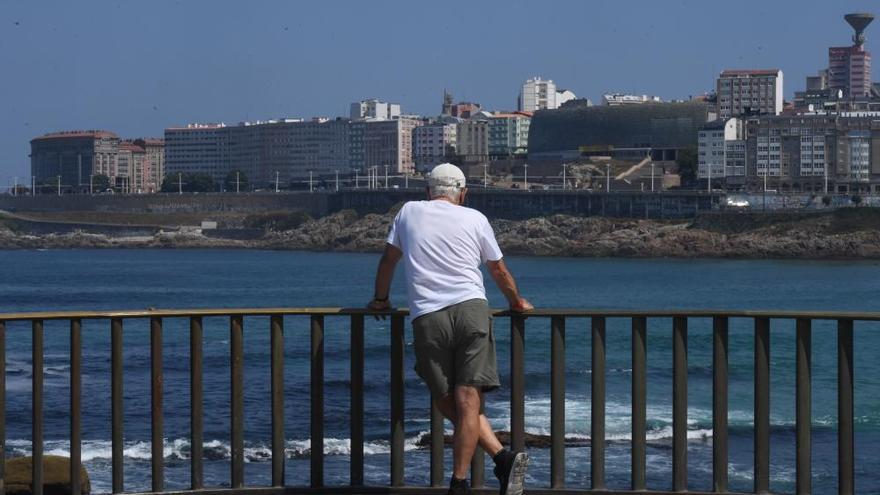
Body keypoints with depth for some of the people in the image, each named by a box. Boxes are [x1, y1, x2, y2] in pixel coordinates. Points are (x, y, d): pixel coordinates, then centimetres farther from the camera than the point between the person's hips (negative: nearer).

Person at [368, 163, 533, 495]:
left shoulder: (409, 212, 17)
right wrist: (517, 302, 44)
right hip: (471, 309, 0)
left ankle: (502, 458, -6)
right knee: (468, 402, -4)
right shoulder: (474, 219, 15)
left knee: (449, 403, 7)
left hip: (427, 318, 0)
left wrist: (380, 299, 45)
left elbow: (388, 260, 28)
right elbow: (499, 271, 26)